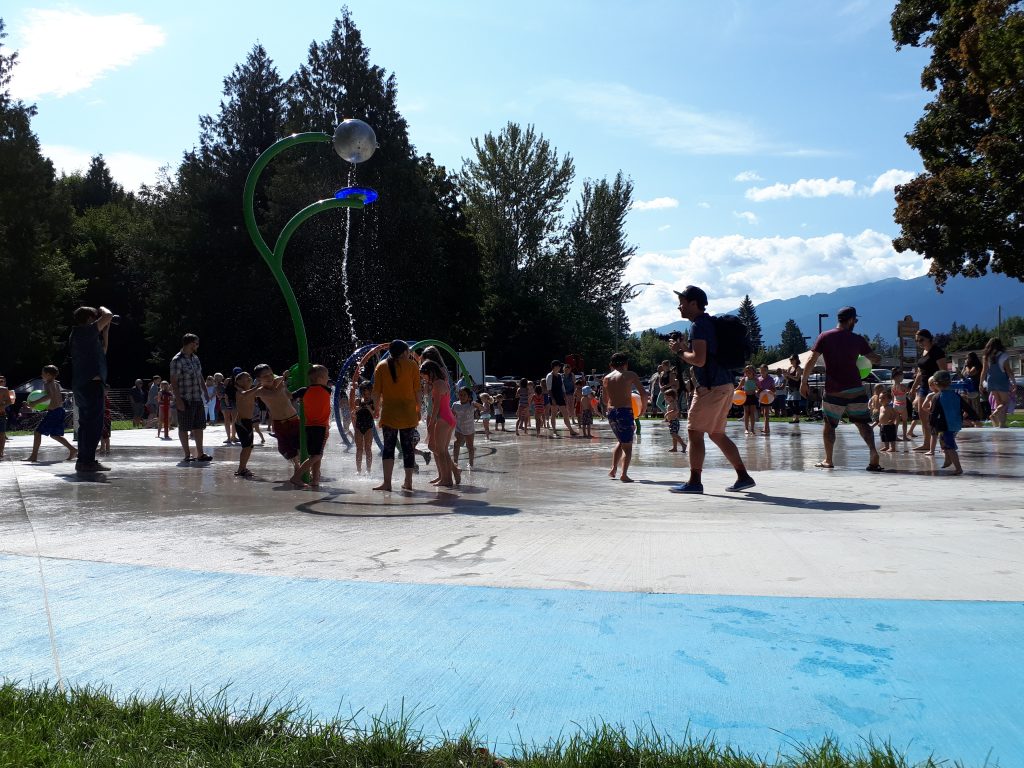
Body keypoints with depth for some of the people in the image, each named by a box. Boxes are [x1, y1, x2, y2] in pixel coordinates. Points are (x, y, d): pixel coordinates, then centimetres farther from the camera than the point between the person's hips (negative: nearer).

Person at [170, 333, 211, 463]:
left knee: (198, 426, 10)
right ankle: (187, 455, 8)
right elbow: (173, 382, -15)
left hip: (198, 399, 8)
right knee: (184, 428, 2)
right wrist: (178, 400, -19)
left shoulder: (195, 358, 12)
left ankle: (200, 454, 17)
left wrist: (205, 392, 15)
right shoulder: (177, 360, -12)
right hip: (184, 400, -8)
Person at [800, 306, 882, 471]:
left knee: (829, 424, 12)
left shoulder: (824, 337, 0)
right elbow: (876, 360, 5)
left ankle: (828, 460, 13)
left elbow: (811, 361, -5)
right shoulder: (858, 339, 2)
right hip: (856, 389, 1)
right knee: (862, 422, 6)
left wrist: (804, 381, 1)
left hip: (834, 391, 0)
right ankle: (873, 452, -14)